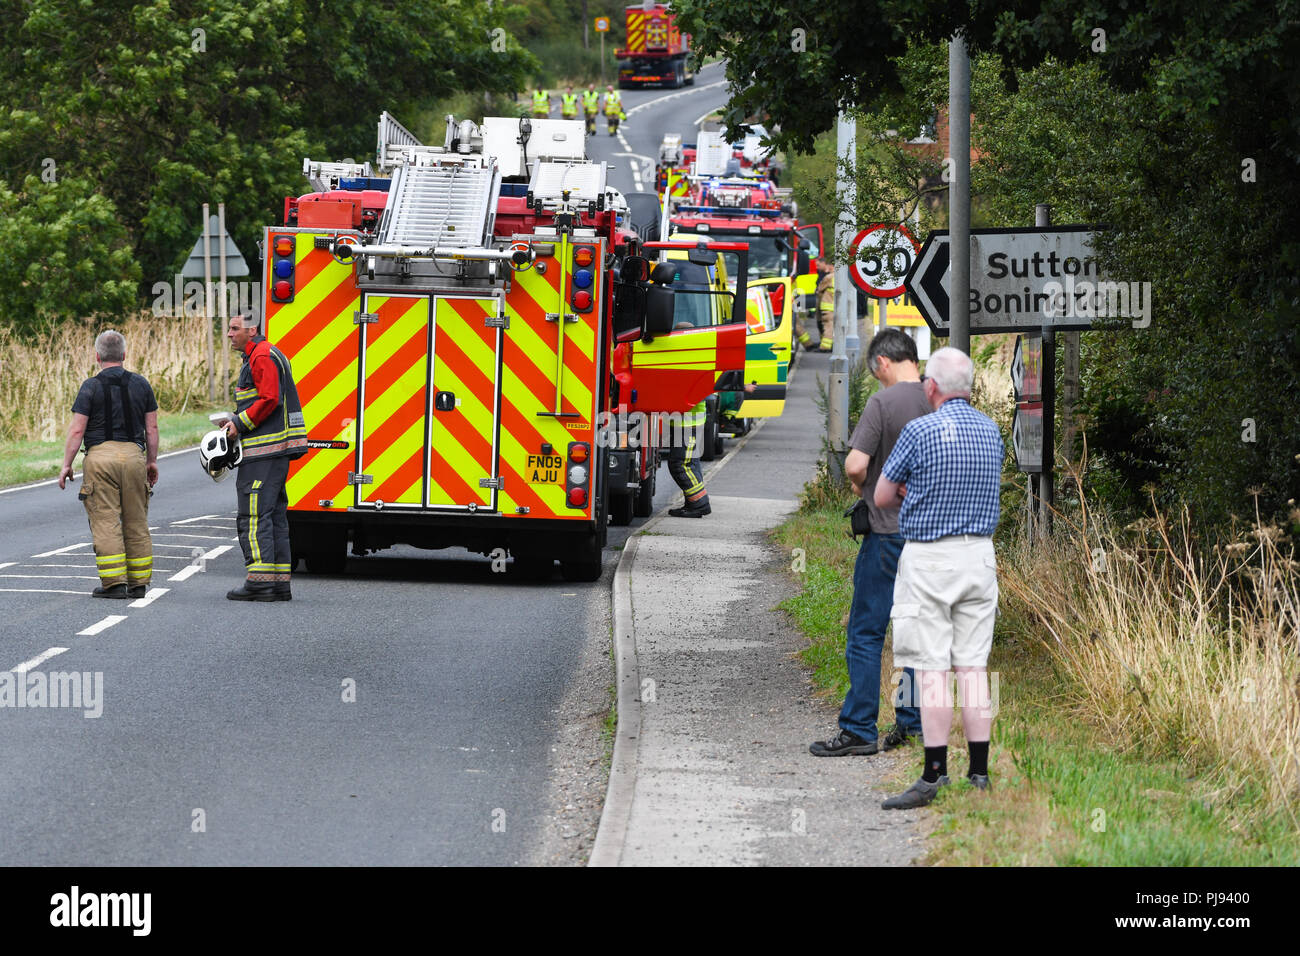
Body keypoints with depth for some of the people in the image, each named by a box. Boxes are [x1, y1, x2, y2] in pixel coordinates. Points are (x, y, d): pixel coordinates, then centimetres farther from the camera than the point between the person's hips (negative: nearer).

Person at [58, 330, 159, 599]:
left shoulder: (91, 387, -3)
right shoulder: (141, 384, 8)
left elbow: (77, 430, -6)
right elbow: (152, 428, 9)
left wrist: (66, 465, 0)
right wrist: (152, 461, 18)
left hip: (100, 455, -3)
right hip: (134, 455, 4)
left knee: (105, 523, -2)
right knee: (136, 523, 9)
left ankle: (114, 582, -7)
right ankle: (139, 583, 10)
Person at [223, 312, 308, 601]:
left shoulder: (262, 357, -11)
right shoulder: (261, 356, 23)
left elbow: (269, 400, -20)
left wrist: (240, 424, -13)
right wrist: (236, 422, 17)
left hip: (264, 451, -11)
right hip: (276, 452, 11)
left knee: (253, 516, -12)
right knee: (274, 515, 11)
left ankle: (259, 580, -16)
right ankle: (280, 584, 11)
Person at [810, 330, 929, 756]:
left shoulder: (883, 402, -14)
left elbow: (855, 464, -18)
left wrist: (859, 484, 2)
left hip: (889, 532, -6)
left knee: (866, 633, -1)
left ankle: (858, 729, -2)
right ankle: (912, 720, 16)